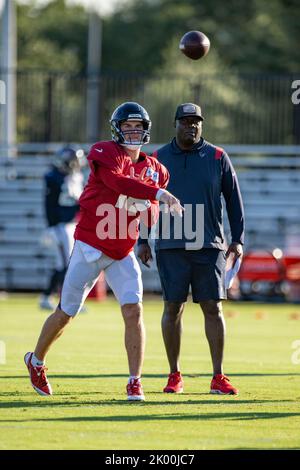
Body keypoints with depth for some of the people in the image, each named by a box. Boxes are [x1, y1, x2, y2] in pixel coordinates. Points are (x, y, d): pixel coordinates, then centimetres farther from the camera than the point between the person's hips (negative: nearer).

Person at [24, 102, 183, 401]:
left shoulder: (153, 169, 6)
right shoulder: (106, 153, -12)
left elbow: (151, 219, 13)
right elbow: (116, 181, -33)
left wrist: (150, 208, -10)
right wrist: (158, 193, -40)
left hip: (122, 254, 4)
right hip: (90, 247, -4)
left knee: (133, 311, -12)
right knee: (67, 313, 7)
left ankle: (135, 382, -8)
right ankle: (36, 362, 31)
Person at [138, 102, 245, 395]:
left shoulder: (217, 158, 4)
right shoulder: (158, 159, 5)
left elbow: (233, 199, 8)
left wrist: (237, 239, 4)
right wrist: (142, 241, 7)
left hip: (209, 246, 0)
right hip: (171, 247, 0)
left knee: (213, 308, -3)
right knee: (173, 308, 1)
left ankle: (218, 377, 0)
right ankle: (174, 376, 9)